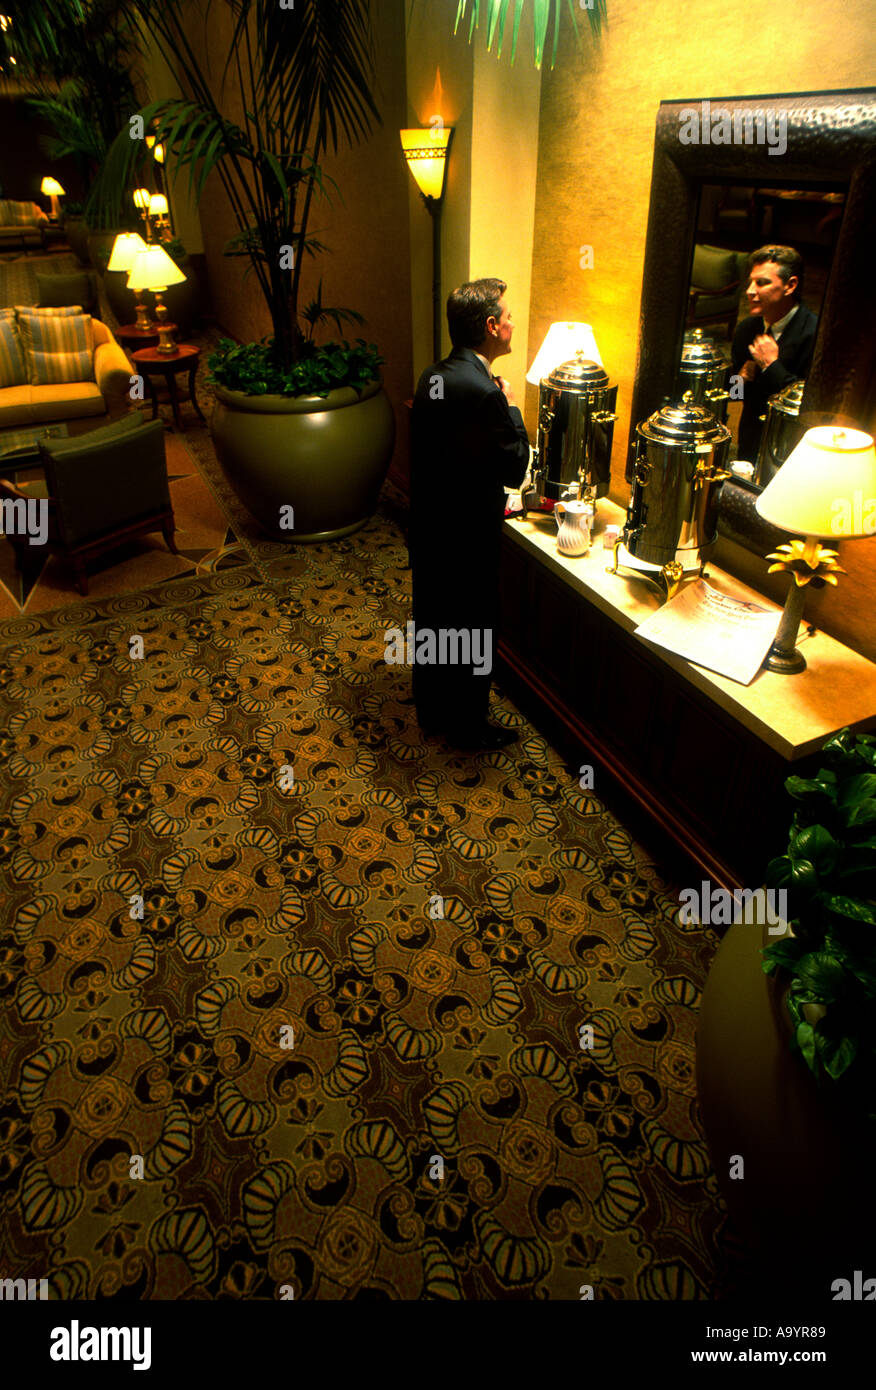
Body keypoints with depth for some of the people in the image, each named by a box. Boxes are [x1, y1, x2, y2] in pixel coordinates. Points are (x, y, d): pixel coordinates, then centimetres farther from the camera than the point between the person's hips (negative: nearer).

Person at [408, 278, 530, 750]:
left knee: (432, 621, 21)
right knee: (471, 632, 8)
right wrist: (511, 407, -7)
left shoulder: (432, 376, 3)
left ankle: (432, 710, 39)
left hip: (427, 529, 9)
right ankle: (467, 725, 26)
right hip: (467, 540, -9)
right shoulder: (482, 392, -25)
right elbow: (515, 468, -17)